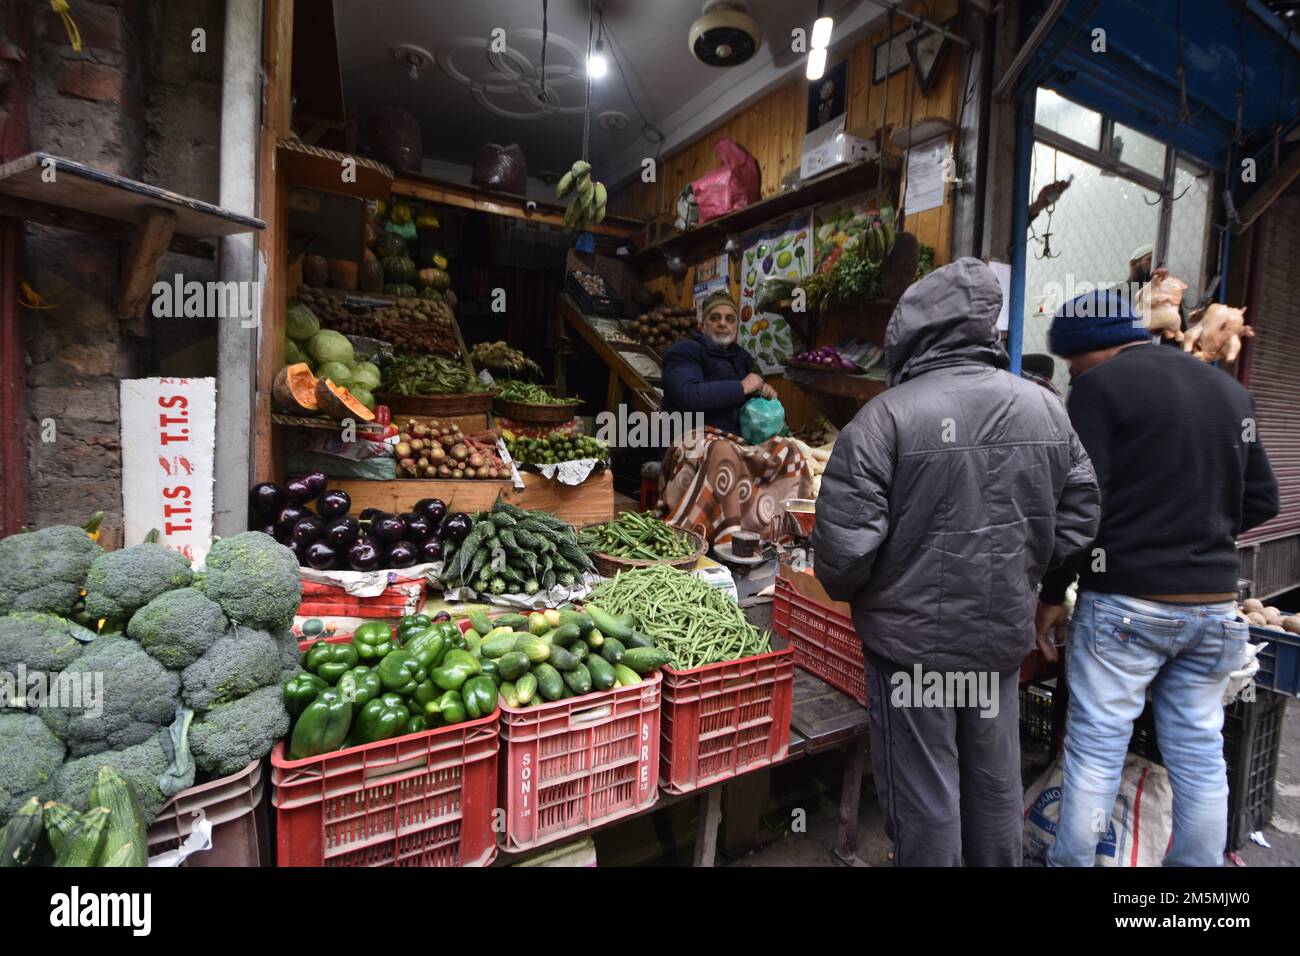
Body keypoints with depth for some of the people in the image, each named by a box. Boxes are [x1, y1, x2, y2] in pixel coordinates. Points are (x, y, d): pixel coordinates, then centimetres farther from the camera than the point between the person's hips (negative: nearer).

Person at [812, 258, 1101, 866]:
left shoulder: (886, 415, -19)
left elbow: (844, 541, -21)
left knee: (924, 800, 12)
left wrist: (844, 589, -1)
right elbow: (1080, 519, 6)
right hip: (1005, 635, 6)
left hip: (912, 639, -5)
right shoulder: (1046, 409, -1)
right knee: (995, 786, 24)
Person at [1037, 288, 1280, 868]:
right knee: (1200, 753, 15)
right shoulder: (1231, 391, 13)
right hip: (1214, 603, 7)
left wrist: (1052, 594, -8)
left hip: (1126, 601, -6)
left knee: (1096, 746, 5)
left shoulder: (1100, 386, -9)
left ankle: (1070, 863, 18)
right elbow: (1261, 501, 15)